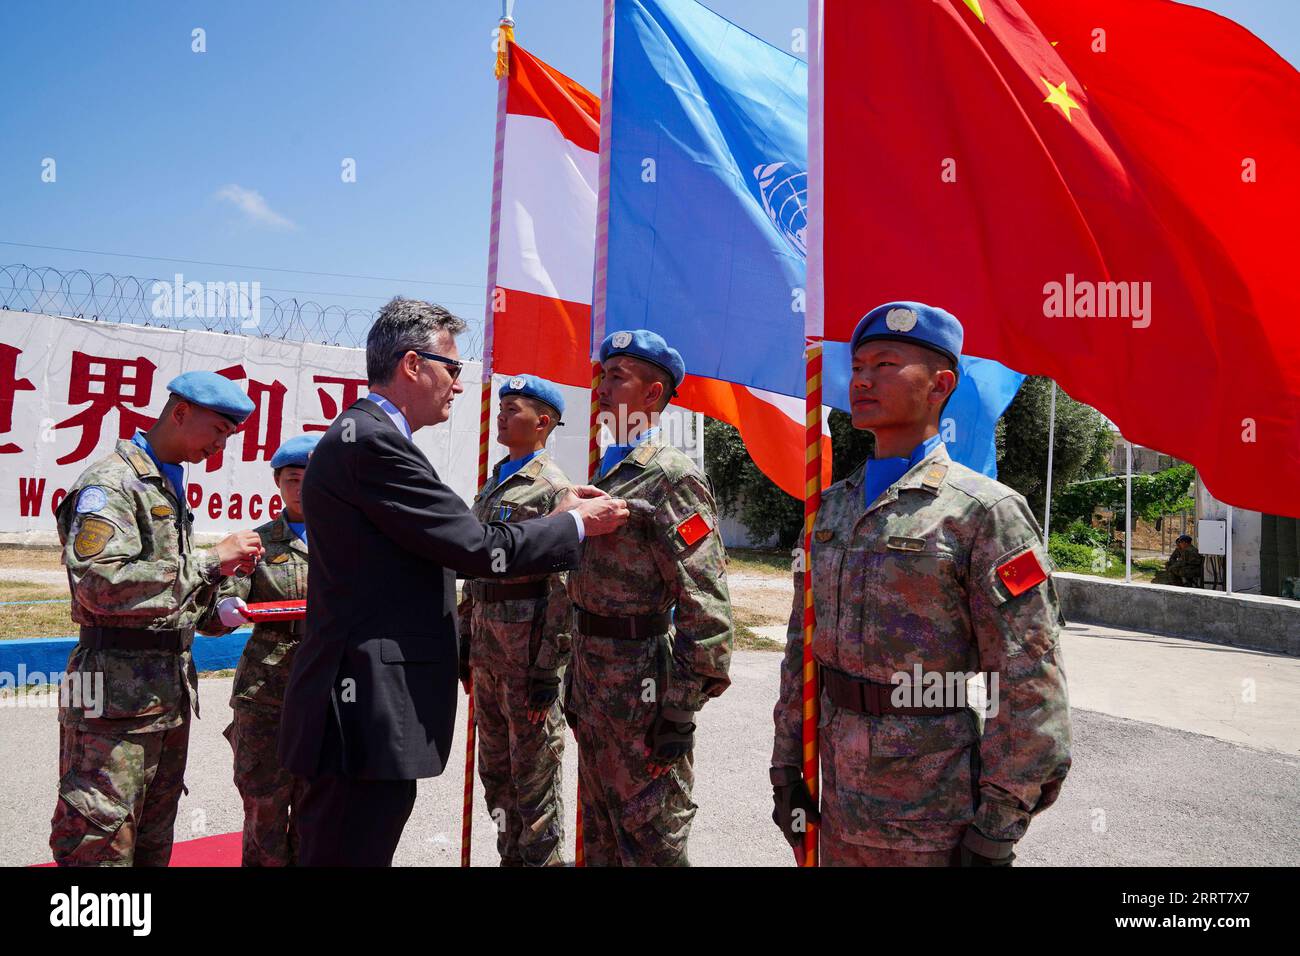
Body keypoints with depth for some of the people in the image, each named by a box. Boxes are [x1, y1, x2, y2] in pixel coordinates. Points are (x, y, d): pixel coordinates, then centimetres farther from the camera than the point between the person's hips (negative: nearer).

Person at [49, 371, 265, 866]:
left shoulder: (170, 487, 18)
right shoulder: (109, 482, -10)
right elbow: (101, 584, -23)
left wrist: (221, 570, 3)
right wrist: (210, 558, -19)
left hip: (172, 687, 9)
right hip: (118, 690, -9)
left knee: (155, 841, 16)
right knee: (101, 844, -2)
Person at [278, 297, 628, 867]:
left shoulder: (363, 435, 15)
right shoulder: (370, 440, -17)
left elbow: (451, 544, 13)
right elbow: (476, 548, -18)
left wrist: (557, 519, 13)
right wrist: (577, 524, -3)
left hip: (363, 710, 10)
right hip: (369, 713, -10)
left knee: (348, 851, 19)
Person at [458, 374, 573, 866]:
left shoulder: (554, 488, -12)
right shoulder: (494, 483, 16)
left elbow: (565, 585, -17)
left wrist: (548, 670, -19)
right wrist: (466, 638, 17)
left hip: (527, 646, -9)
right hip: (487, 646, 9)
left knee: (533, 771, 3)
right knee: (495, 770, 19)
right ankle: (510, 854, 35)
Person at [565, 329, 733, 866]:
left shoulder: (672, 477, -16)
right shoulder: (607, 473, 13)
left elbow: (704, 605, -21)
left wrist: (680, 712, -20)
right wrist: (576, 679, 18)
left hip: (641, 686, -9)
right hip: (593, 677, 9)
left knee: (650, 841, 6)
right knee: (600, 835, 22)